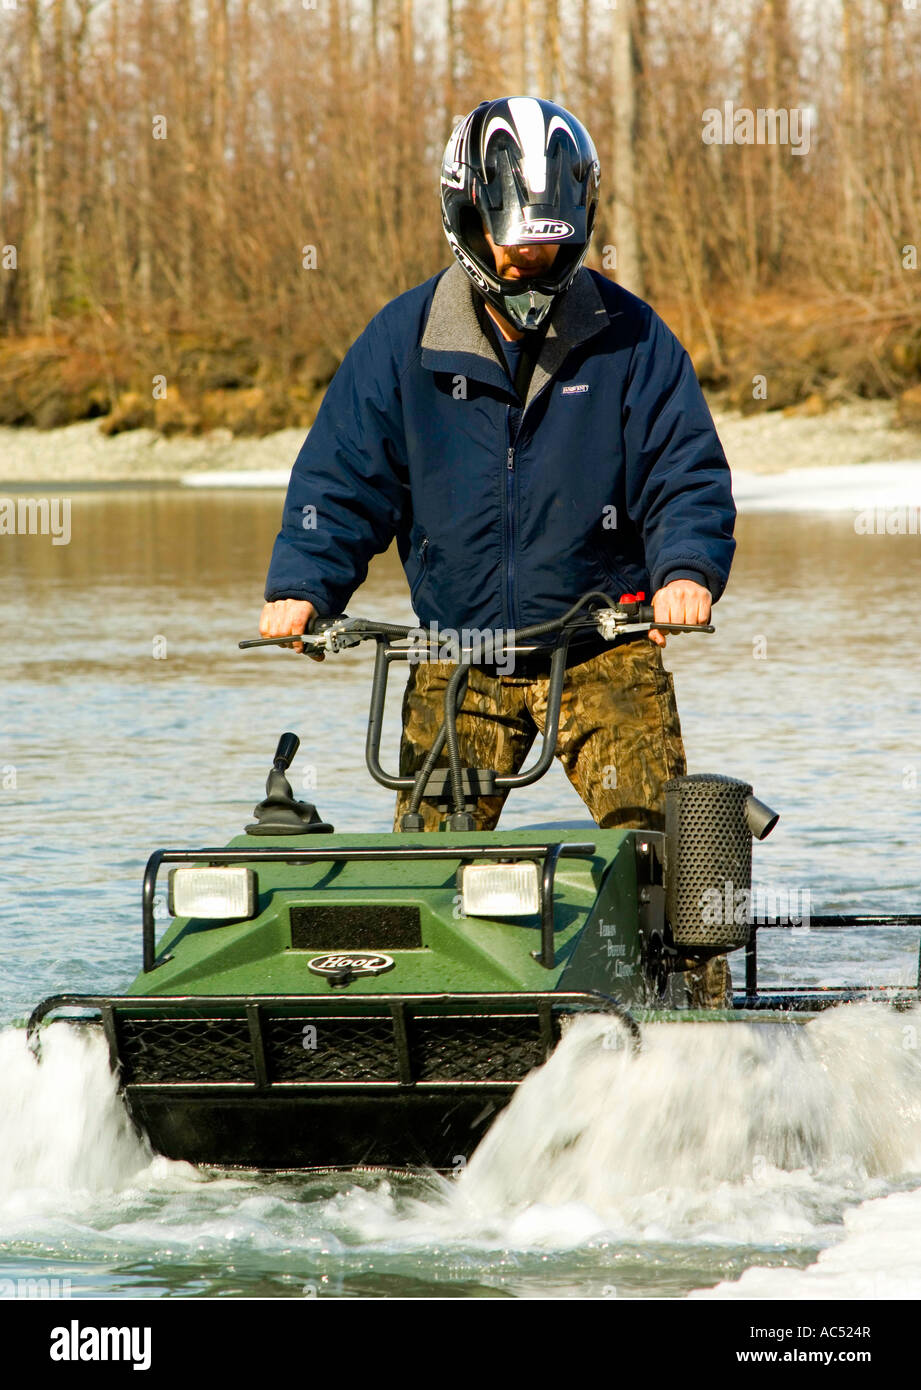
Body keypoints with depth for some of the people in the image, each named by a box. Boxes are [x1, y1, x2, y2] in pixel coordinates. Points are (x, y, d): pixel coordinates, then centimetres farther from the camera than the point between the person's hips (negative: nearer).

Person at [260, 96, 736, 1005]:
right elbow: (341, 474, 5)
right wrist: (300, 586, -10)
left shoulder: (628, 338, 1)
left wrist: (686, 570, -20)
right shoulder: (405, 340, 3)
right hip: (454, 653, 1)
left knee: (654, 830, -15)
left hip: (604, 647, -1)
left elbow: (687, 472, 0)